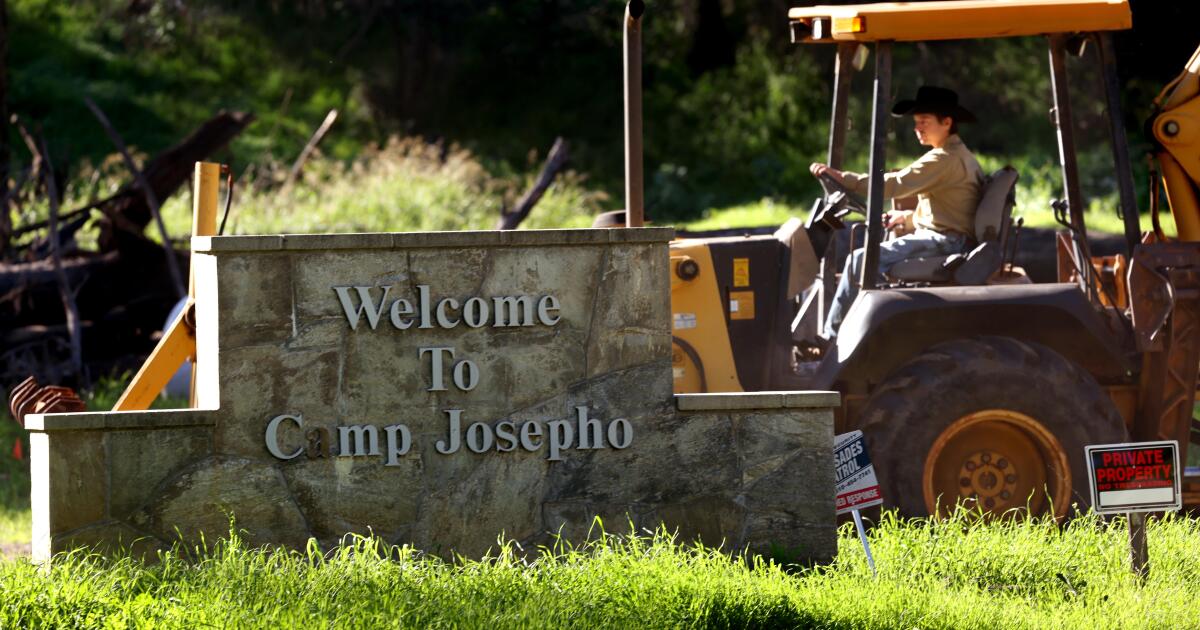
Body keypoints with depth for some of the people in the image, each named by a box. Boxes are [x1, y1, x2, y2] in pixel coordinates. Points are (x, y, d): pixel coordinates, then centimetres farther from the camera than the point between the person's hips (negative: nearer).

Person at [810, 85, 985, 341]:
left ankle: (831, 337, -16)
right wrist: (908, 217, 18)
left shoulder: (945, 159, -15)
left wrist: (841, 177, -24)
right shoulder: (962, 156, 19)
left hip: (941, 242, -11)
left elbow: (894, 184, -23)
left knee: (861, 260, -18)